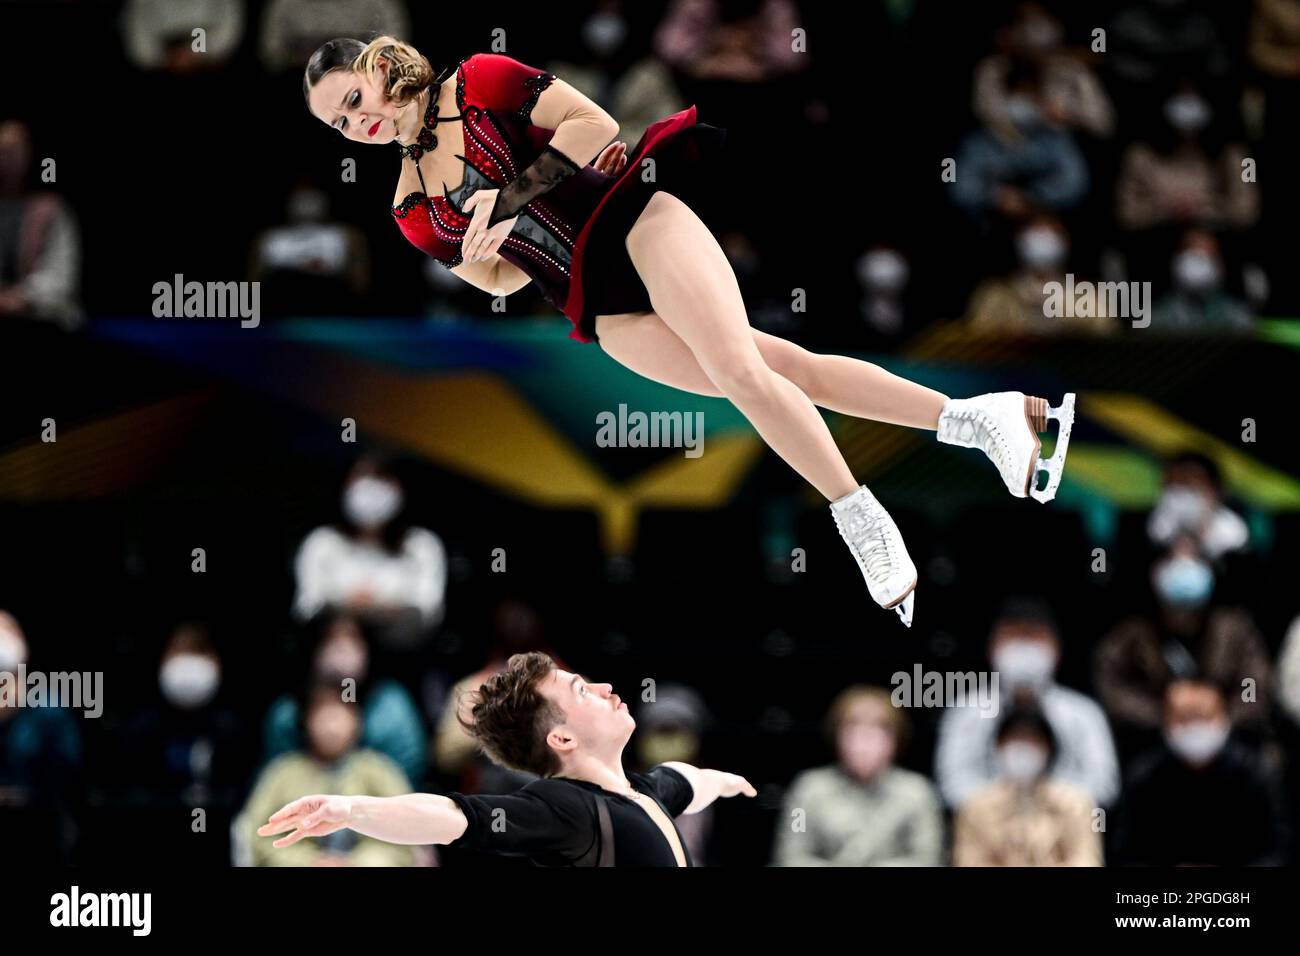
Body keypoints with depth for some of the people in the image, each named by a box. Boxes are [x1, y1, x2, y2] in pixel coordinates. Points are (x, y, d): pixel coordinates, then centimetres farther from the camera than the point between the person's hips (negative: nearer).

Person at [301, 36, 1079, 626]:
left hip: (627, 214, -4)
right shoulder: (412, 211, 16)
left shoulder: (475, 85, 2)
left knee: (737, 366, -24)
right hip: (597, 306, 4)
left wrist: (510, 193, -11)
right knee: (777, 369, -11)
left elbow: (594, 124, -4)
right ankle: (968, 418, -13)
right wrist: (479, 259, -3)